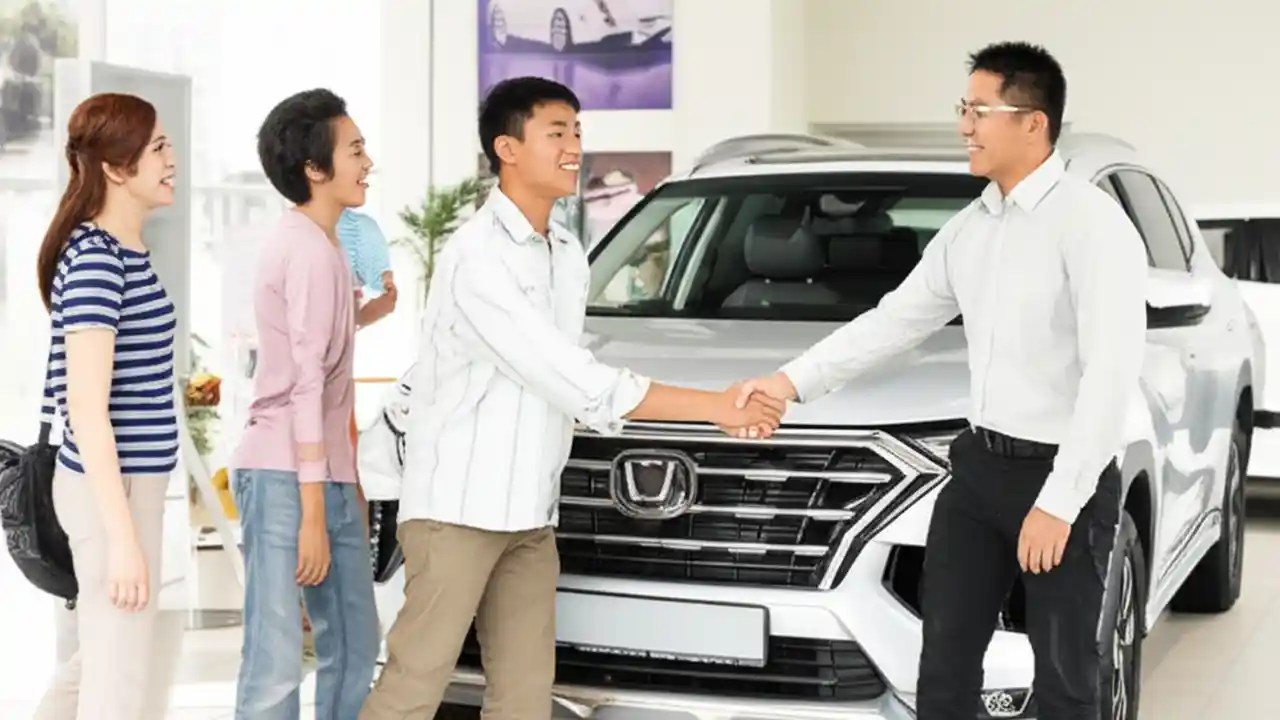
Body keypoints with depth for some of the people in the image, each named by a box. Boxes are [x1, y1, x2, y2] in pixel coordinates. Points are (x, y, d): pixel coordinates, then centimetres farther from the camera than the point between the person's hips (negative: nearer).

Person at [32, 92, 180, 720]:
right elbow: (87, 409, -21)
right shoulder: (94, 259, -18)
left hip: (127, 480, 9)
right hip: (110, 489, -9)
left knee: (99, 658, 21)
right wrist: (123, 536, -23)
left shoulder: (123, 250, 11)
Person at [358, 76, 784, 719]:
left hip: (530, 516, 8)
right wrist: (715, 408, -19)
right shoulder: (476, 256, -17)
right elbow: (579, 384, -21)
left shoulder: (568, 255, 12)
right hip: (457, 508, -8)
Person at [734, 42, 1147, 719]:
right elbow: (893, 320, 15)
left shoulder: (1091, 223, -16)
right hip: (978, 466, 7)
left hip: (1062, 476, -7)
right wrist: (795, 380, 5)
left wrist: (1059, 502, -23)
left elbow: (1111, 373, -21)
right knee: (945, 660, 12)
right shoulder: (967, 229, 9)